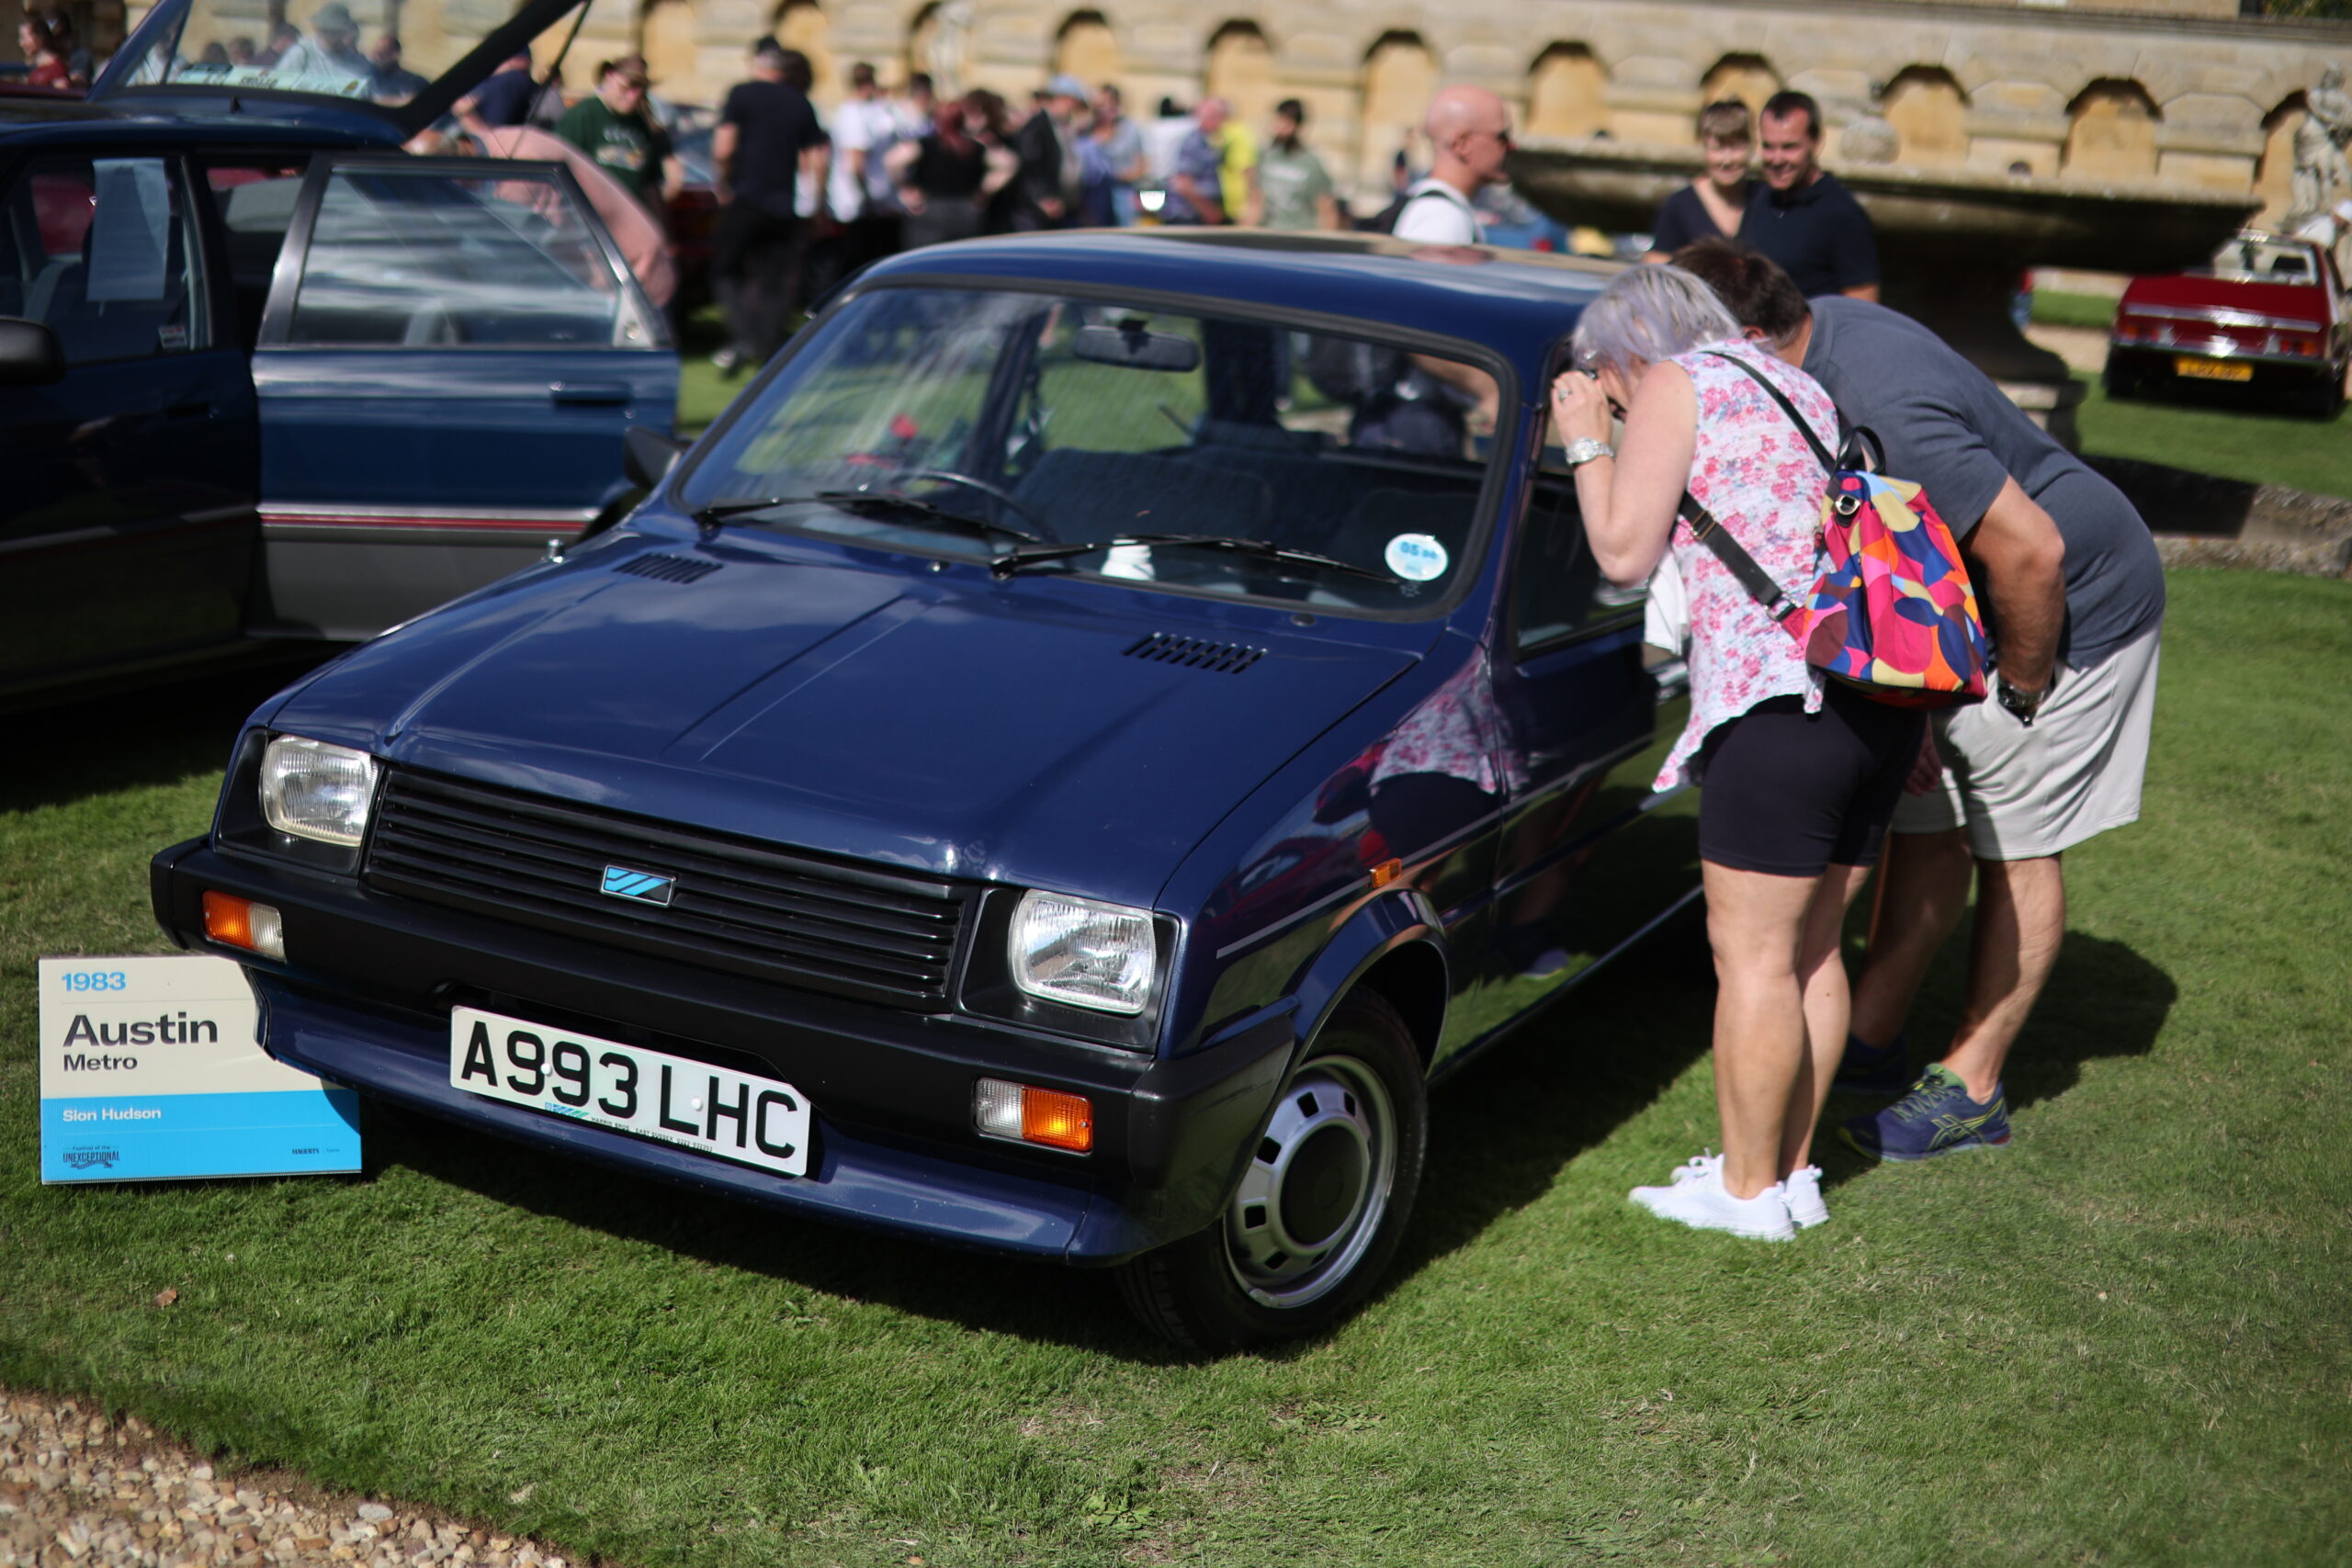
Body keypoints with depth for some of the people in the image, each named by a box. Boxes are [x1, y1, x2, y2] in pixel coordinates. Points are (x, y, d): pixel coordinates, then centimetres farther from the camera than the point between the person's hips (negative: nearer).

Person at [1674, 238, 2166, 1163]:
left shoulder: (1884, 409, -35)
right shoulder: (1820, 332, -4)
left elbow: (2030, 553, -32)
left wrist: (2021, 691, -17)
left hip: (2076, 605, -9)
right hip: (1965, 614, 9)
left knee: (2017, 850, 0)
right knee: (1926, 826, 12)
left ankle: (1971, 1090, 9)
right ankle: (1870, 1037, 22)